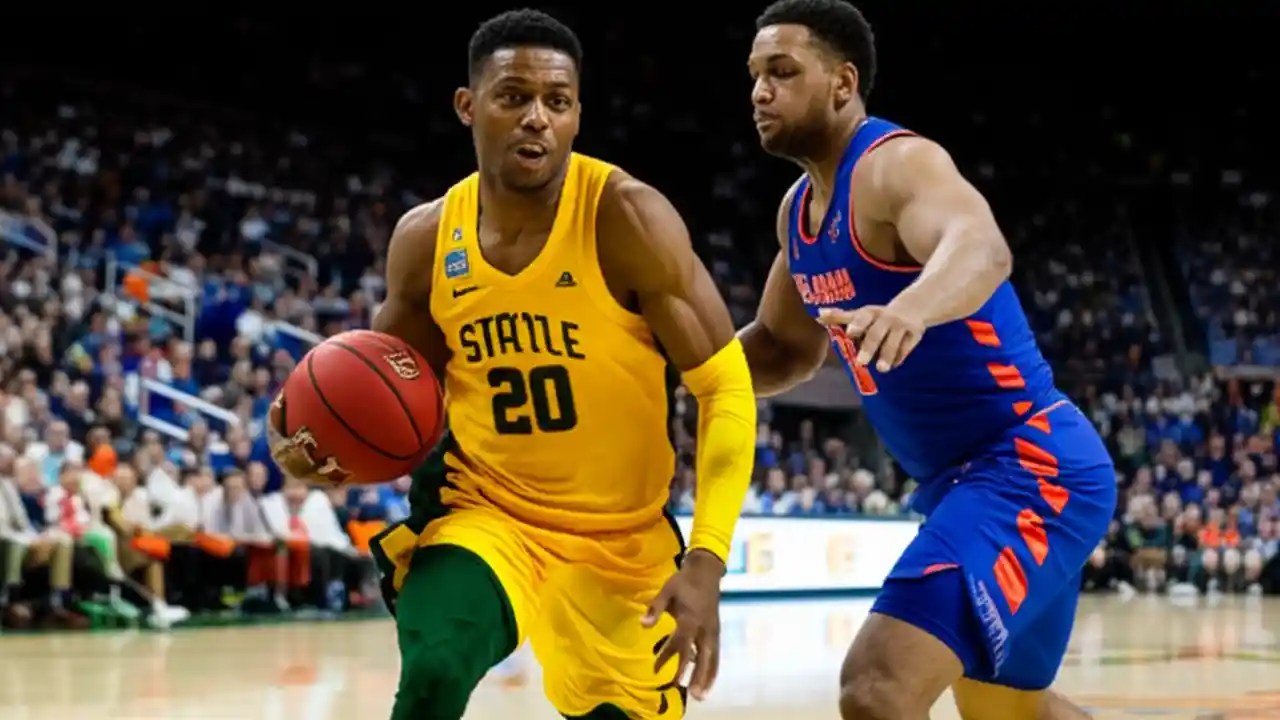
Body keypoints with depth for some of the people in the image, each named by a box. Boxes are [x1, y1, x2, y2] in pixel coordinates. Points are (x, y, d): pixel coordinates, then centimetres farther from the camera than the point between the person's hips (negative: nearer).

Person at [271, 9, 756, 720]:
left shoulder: (627, 217, -18)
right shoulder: (425, 237, -6)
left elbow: (726, 387, -17)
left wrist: (706, 560, -26)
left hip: (623, 539, -1)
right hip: (482, 512, 1)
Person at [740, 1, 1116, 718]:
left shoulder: (897, 163, -18)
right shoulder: (799, 207, 10)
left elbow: (981, 247, -40)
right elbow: (788, 348, 23)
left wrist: (911, 307, -61)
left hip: (1030, 465, -10)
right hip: (962, 479, 10)